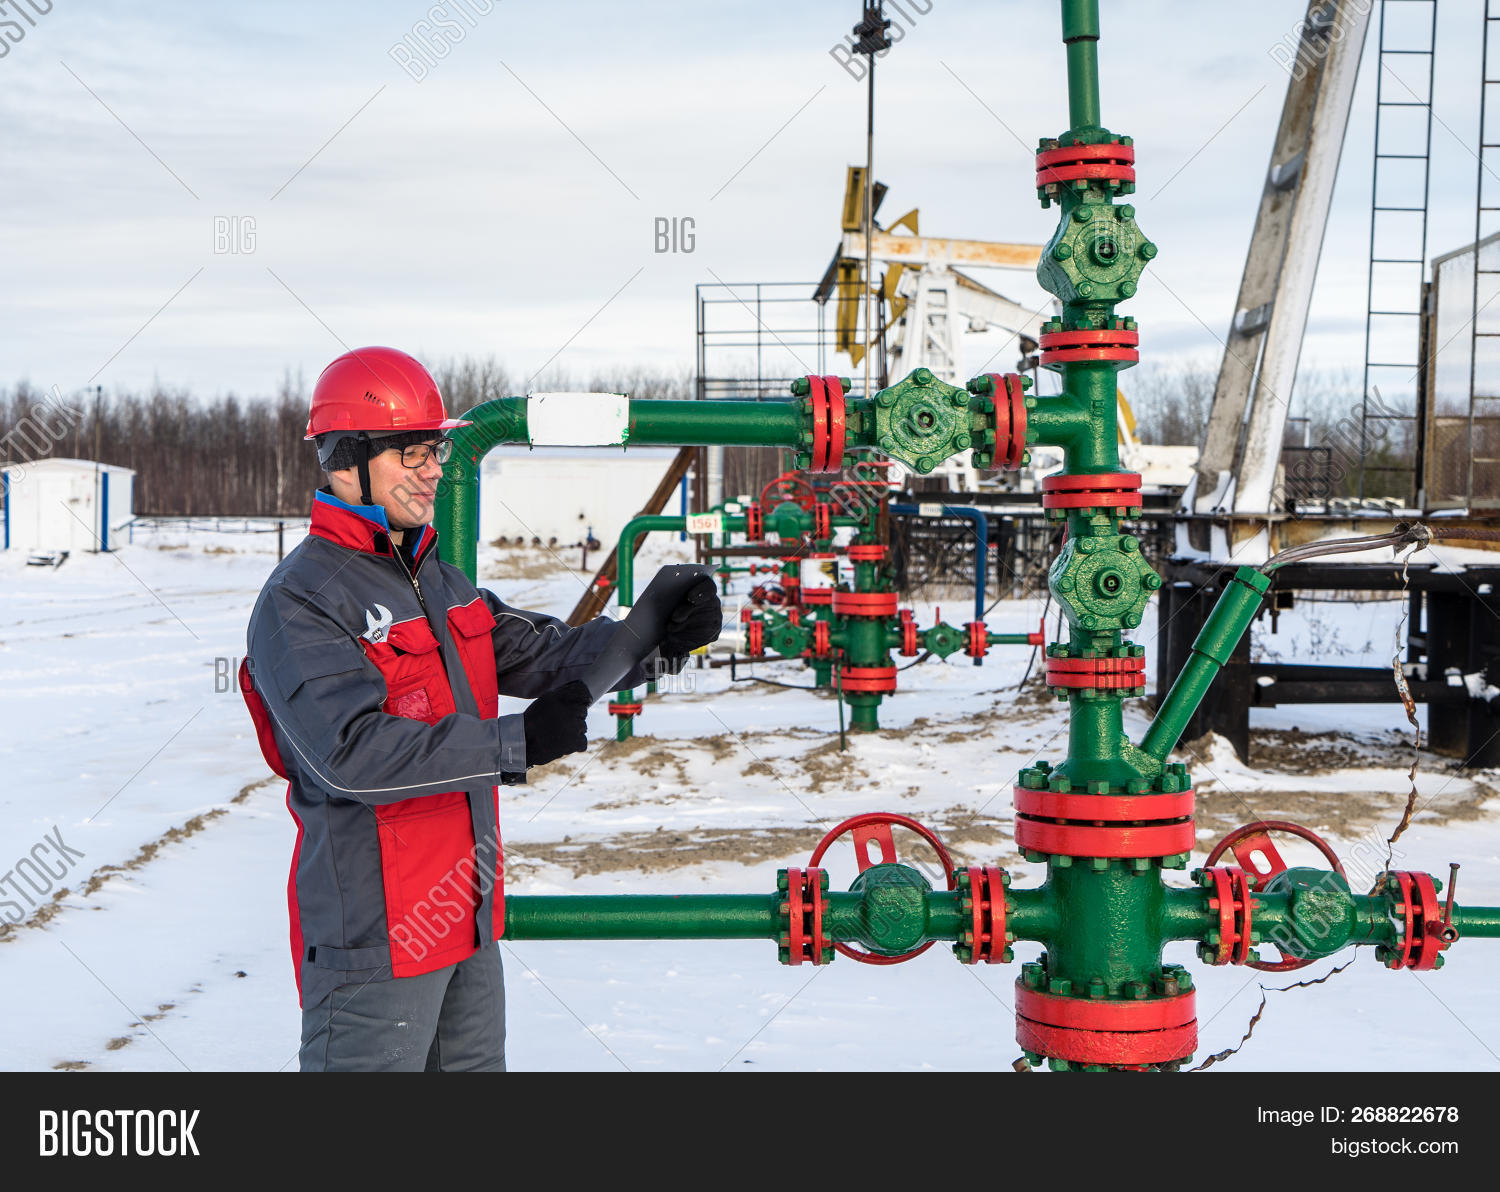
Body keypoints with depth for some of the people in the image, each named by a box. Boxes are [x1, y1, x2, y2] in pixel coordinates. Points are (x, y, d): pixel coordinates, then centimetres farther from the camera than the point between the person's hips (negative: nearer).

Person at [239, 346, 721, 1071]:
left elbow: (543, 654, 11)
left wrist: (660, 640, -6)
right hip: (373, 927, -8)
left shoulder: (441, 583, 14)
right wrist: (516, 744, -27)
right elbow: (351, 751, -26)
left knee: (474, 1061, 17)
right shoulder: (298, 603, -14)